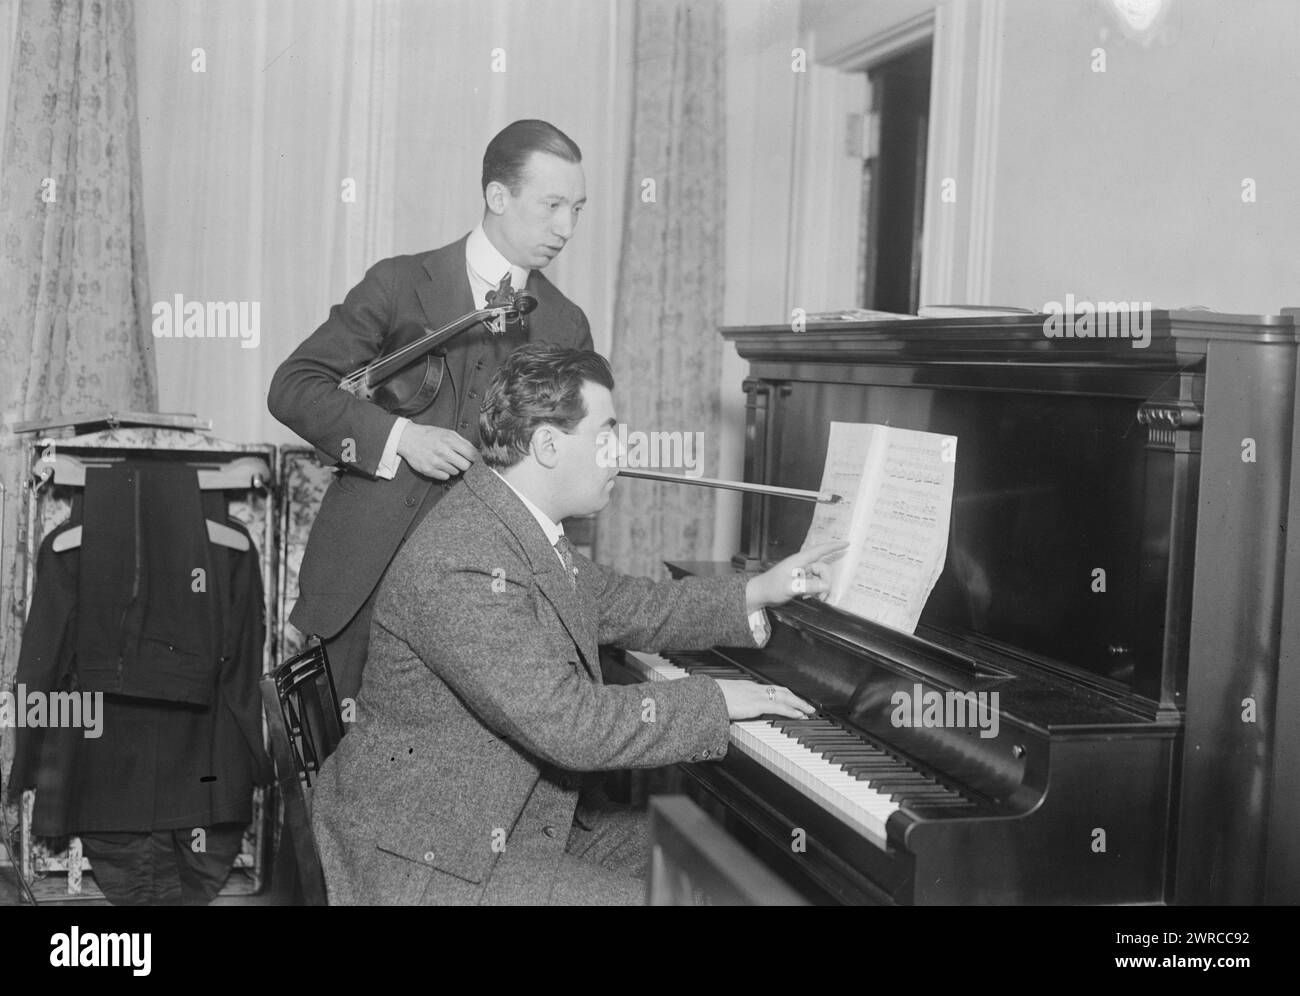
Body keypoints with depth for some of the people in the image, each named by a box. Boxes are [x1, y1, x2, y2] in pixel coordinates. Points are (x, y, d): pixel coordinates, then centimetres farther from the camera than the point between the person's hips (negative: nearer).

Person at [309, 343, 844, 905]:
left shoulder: (526, 526, 3)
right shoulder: (459, 569, -29)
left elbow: (621, 607, 18)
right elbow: (569, 724, -32)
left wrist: (759, 592, 10)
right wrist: (716, 701, -21)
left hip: (521, 814, 10)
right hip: (427, 859, -10)